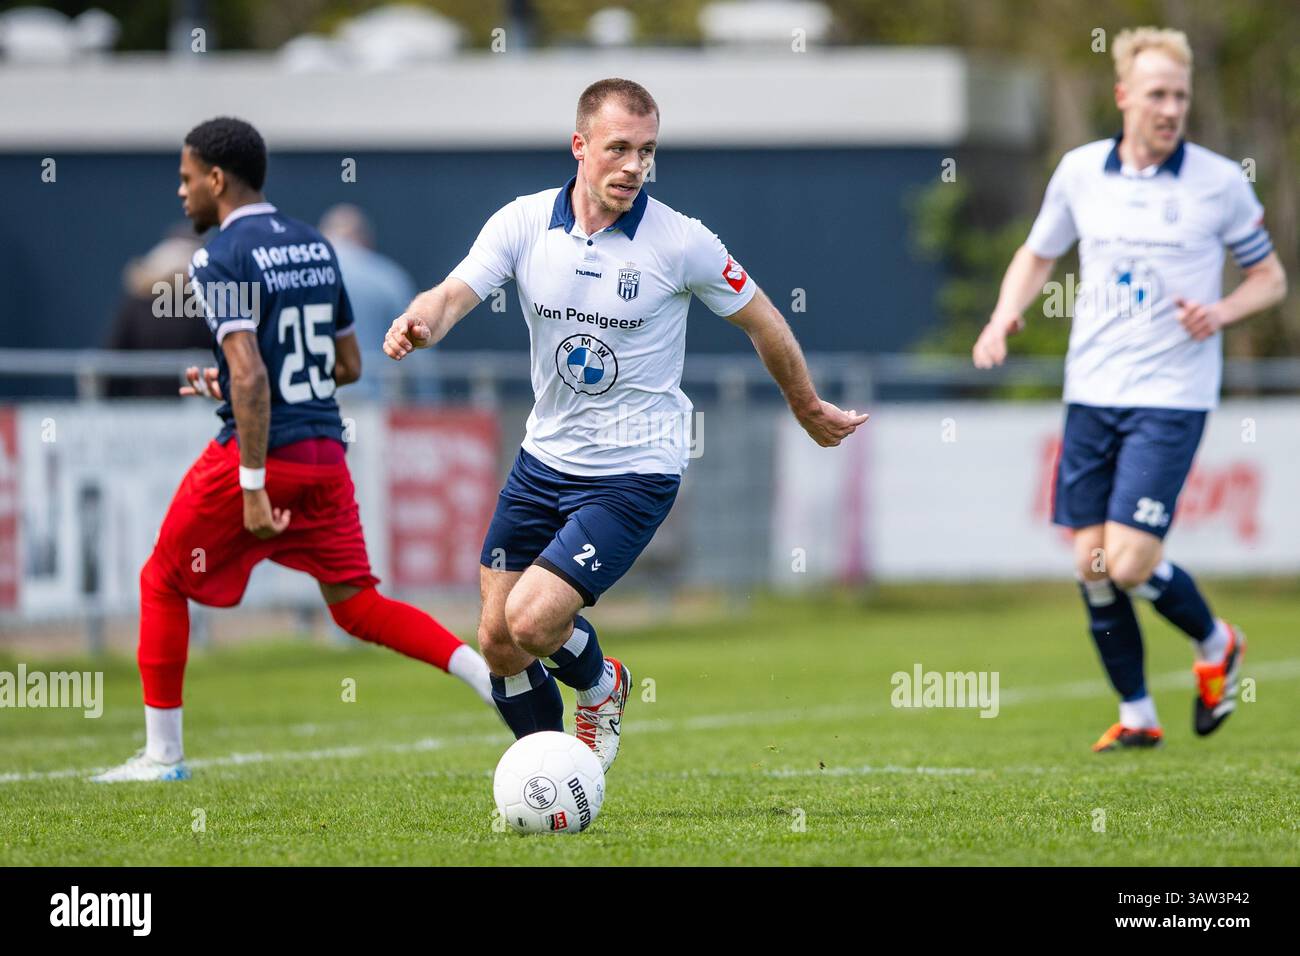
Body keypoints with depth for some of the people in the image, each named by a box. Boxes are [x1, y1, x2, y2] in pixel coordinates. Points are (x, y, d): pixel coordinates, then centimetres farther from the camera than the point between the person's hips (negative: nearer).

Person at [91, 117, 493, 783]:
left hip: (257, 453, -7)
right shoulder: (315, 246, 13)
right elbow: (348, 365, 19)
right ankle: (497, 678, -8)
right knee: (355, 603, 10)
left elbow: (250, 378, -21)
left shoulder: (221, 258, -11)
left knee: (163, 583, 11)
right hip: (326, 453, 7)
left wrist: (252, 487, -22)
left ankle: (162, 756, 14)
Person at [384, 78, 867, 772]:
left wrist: (811, 413, 14)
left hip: (635, 473, -4)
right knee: (497, 642, 6)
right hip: (544, 461, 4)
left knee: (533, 621, -19)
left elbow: (761, 321, 2)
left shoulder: (681, 243, -12)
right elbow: (455, 293, -16)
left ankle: (598, 684, 16)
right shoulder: (524, 222, -5)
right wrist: (418, 323, -40)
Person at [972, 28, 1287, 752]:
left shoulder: (1220, 182, -4)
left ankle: (1216, 643, 16)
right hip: (1091, 393, 4)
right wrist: (1008, 313, 1)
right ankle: (1137, 714, 17)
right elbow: (1038, 254, 20)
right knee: (1092, 563, 2)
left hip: (1172, 398, -4)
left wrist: (1221, 313, -13)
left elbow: (1270, 277, 7)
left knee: (1130, 563, -13)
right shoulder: (1080, 172, 5)